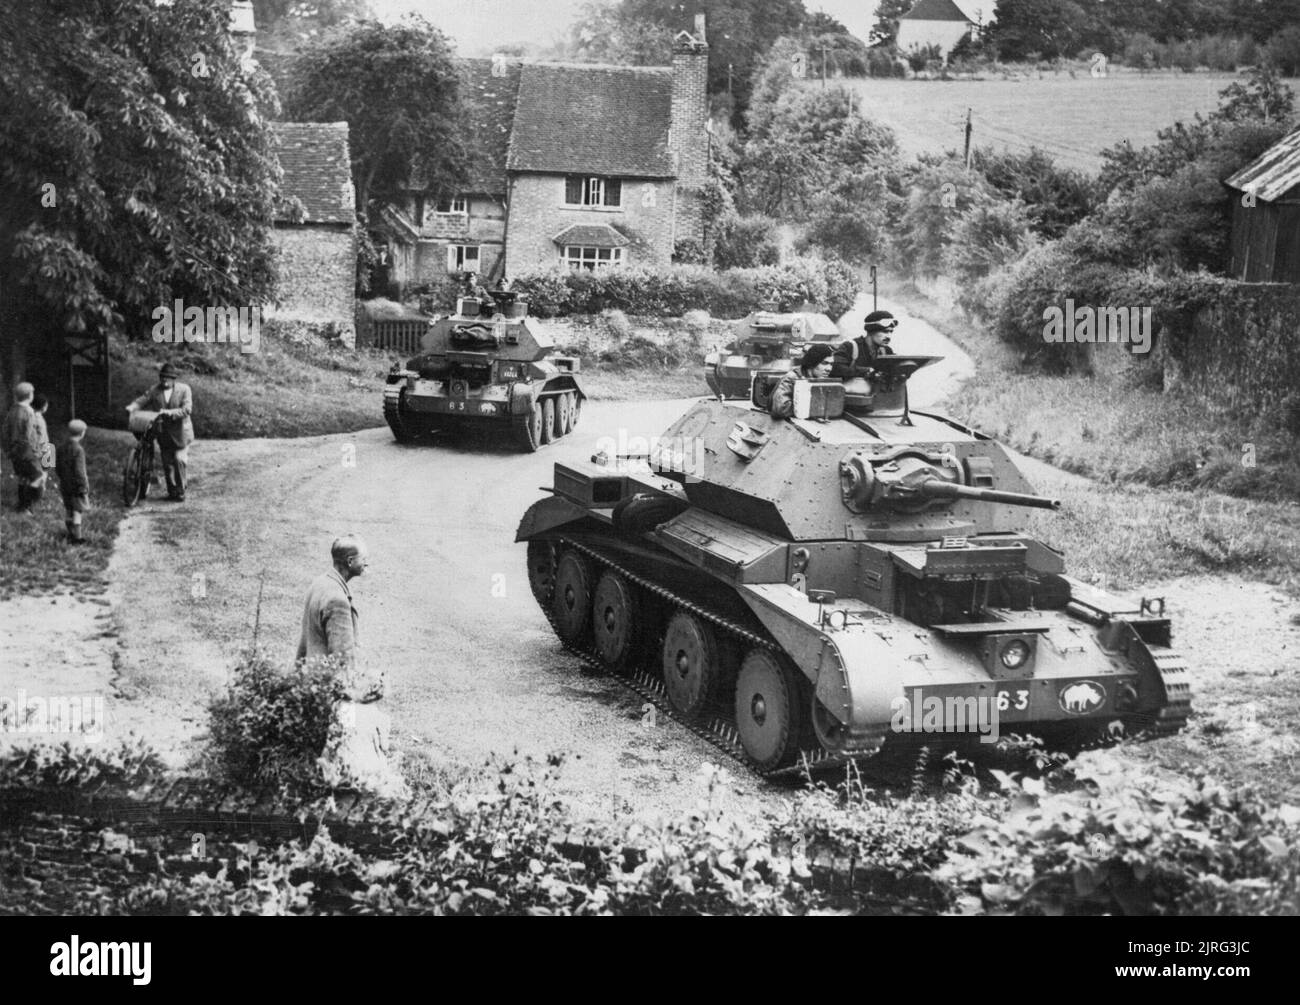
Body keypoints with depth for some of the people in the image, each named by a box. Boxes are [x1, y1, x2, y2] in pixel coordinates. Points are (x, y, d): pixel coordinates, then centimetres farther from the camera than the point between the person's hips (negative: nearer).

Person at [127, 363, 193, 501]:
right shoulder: (155, 390, 2)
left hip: (180, 431, -3)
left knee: (179, 459, -12)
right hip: (163, 431, 3)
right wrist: (132, 407, -26)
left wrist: (170, 412, -29)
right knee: (167, 463, 8)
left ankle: (180, 490, 3)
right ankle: (172, 491, 21)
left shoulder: (184, 389, -7)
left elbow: (187, 409, -16)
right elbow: (143, 399, -5)